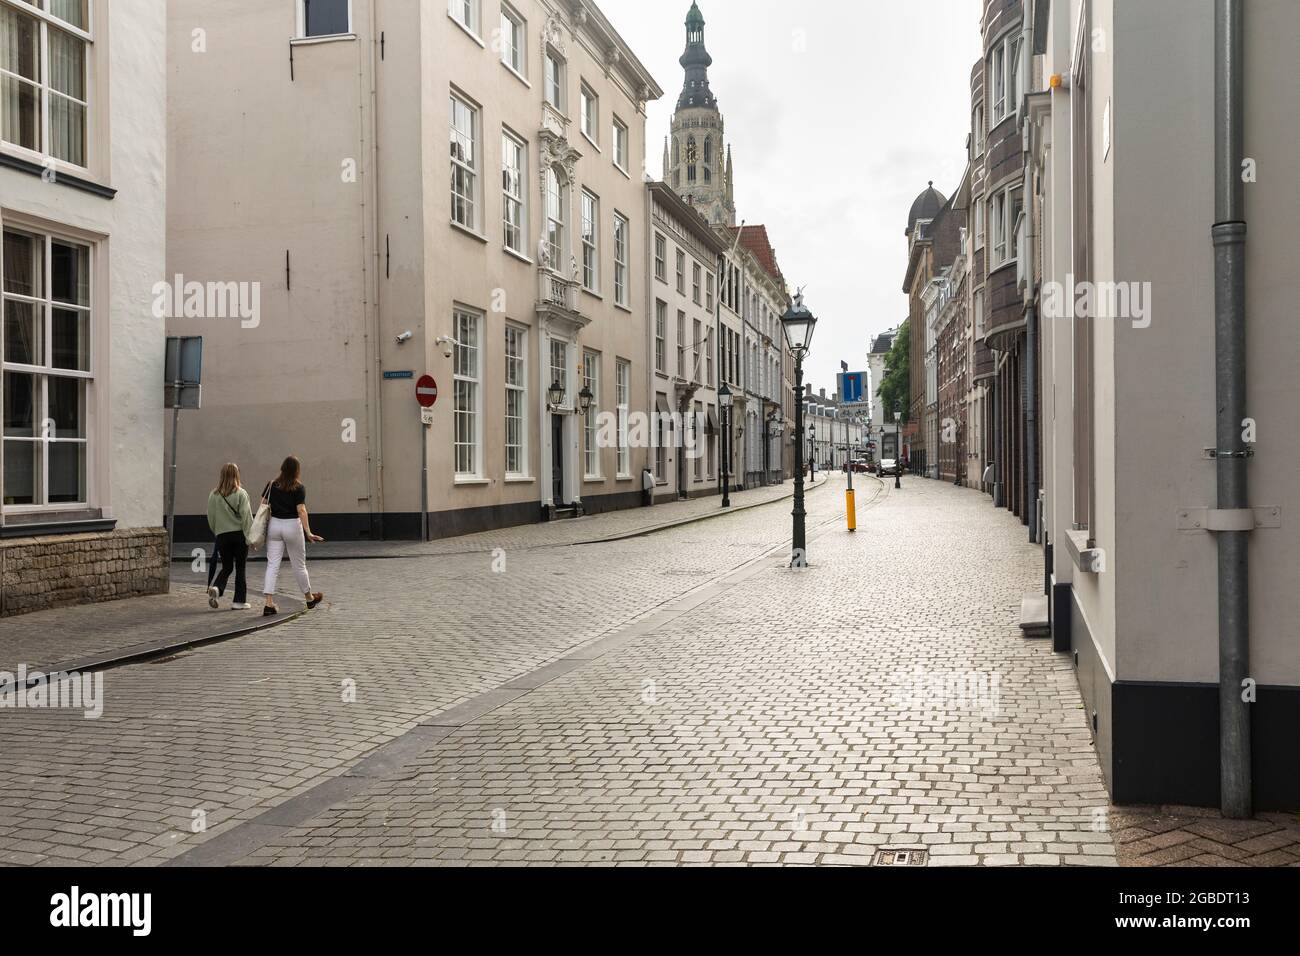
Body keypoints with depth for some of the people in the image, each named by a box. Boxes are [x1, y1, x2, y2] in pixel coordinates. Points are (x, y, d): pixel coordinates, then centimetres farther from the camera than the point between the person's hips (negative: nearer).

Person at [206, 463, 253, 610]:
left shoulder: (213, 495, 2)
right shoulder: (240, 493, -8)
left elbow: (211, 517, 7)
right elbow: (246, 516, -11)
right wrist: (250, 536, -9)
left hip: (222, 536, 3)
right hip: (239, 534, -3)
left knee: (226, 568, 16)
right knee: (240, 569, 7)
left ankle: (216, 588, -11)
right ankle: (239, 601, 9)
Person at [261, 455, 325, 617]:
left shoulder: (272, 486, 3)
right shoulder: (299, 488, -8)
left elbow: (263, 506, 2)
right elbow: (301, 510, -16)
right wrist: (308, 533, -18)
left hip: (274, 525, 3)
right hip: (292, 526, -3)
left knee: (272, 564, 2)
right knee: (299, 565, 10)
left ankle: (269, 604, -7)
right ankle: (309, 598, 28)